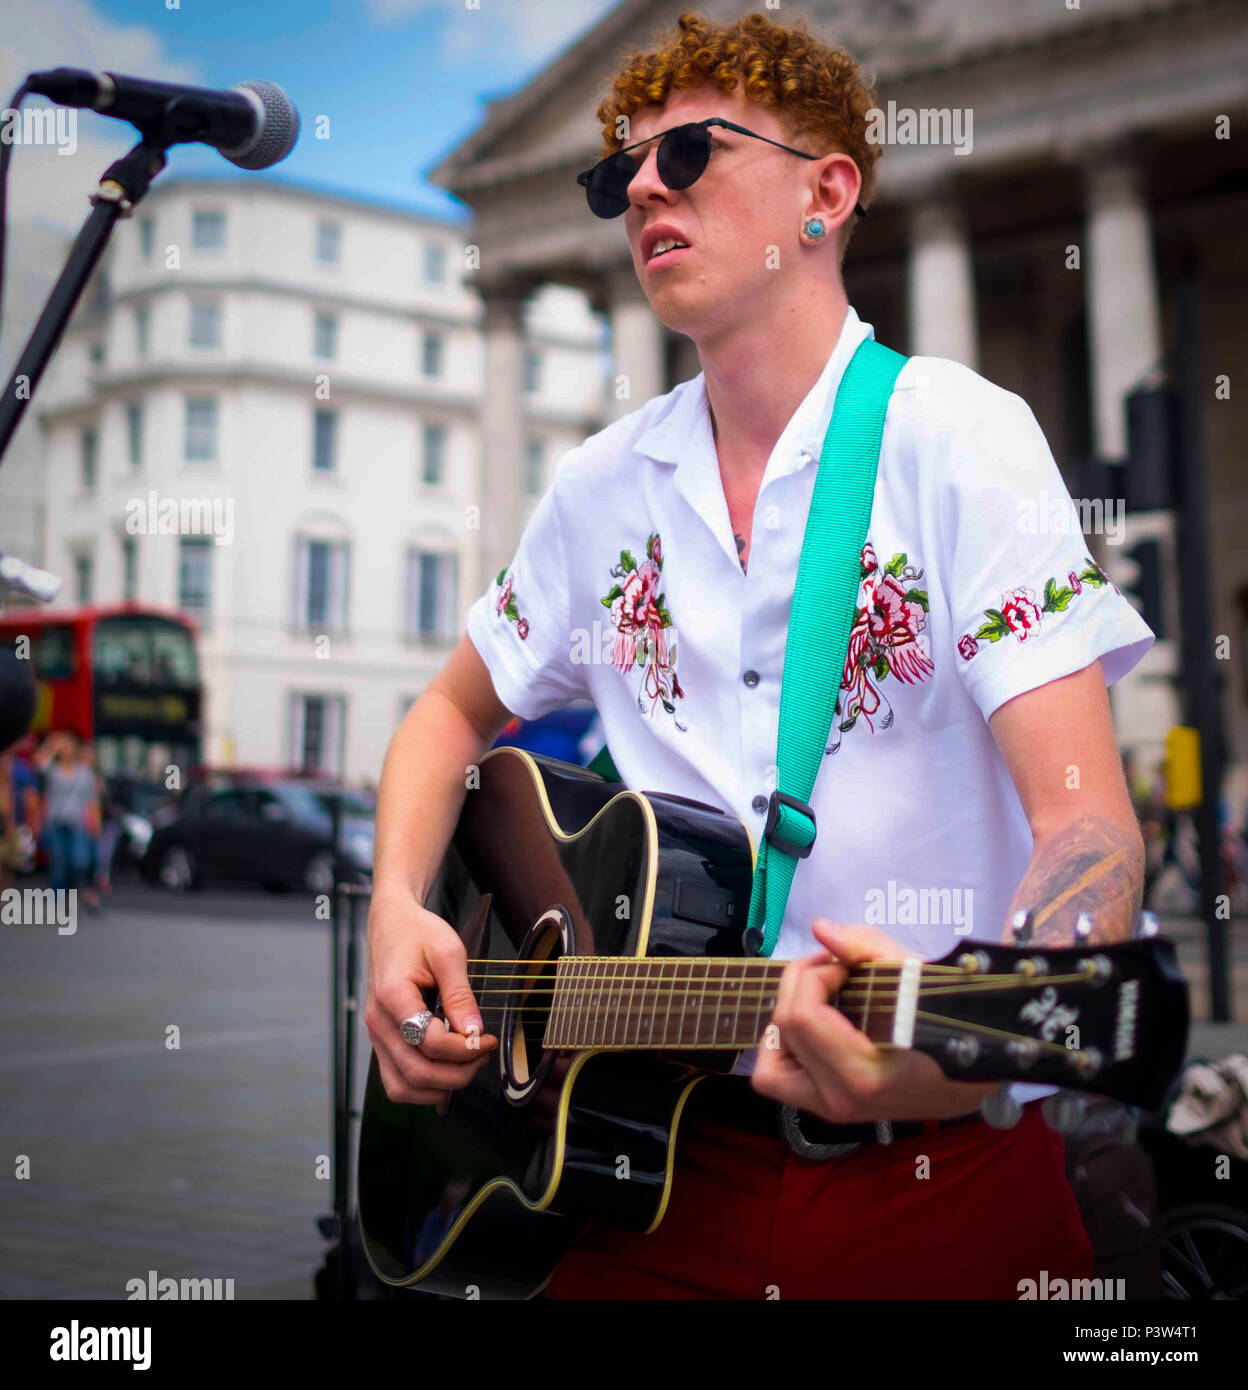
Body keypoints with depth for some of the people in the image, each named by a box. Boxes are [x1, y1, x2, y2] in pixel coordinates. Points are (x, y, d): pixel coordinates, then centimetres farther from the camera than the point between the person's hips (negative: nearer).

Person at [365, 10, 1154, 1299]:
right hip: (661, 1156, 4)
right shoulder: (604, 487, 7)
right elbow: (456, 710, 20)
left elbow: (1087, 823, -17)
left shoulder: (956, 438, -8)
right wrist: (398, 913, 0)